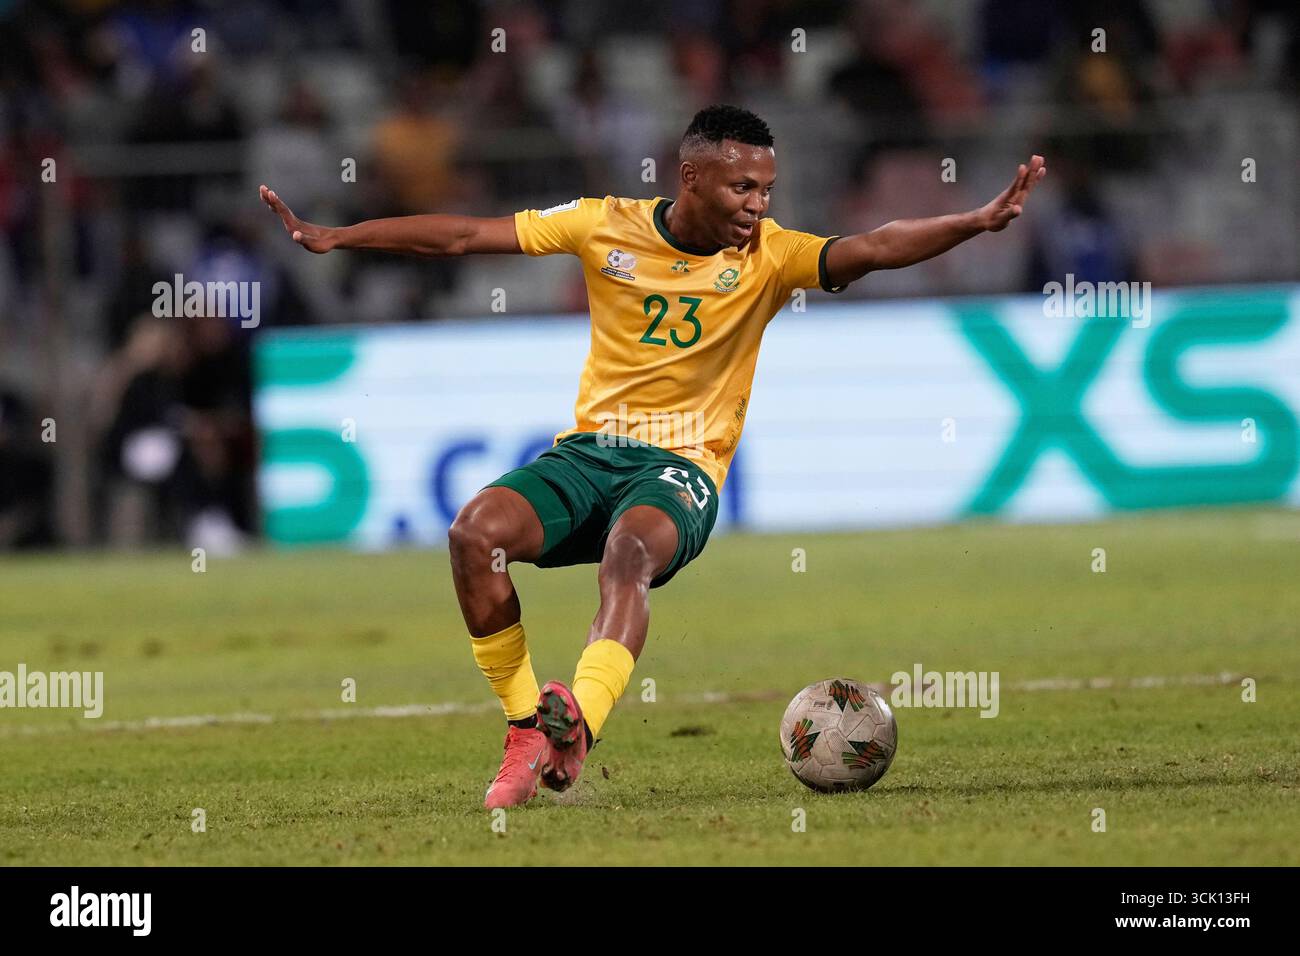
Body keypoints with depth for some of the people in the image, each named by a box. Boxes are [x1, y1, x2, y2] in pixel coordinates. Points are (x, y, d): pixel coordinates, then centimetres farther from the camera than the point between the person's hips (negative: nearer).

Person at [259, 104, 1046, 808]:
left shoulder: (769, 255, -3)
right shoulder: (606, 226, 1)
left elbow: (871, 249, -18)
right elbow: (465, 236, 3)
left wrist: (978, 223, -35)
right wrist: (331, 239, 1)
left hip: (682, 468, -2)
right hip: (590, 450, 3)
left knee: (628, 554, -35)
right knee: (477, 532, -24)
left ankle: (576, 724, -56)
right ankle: (527, 729, -12)